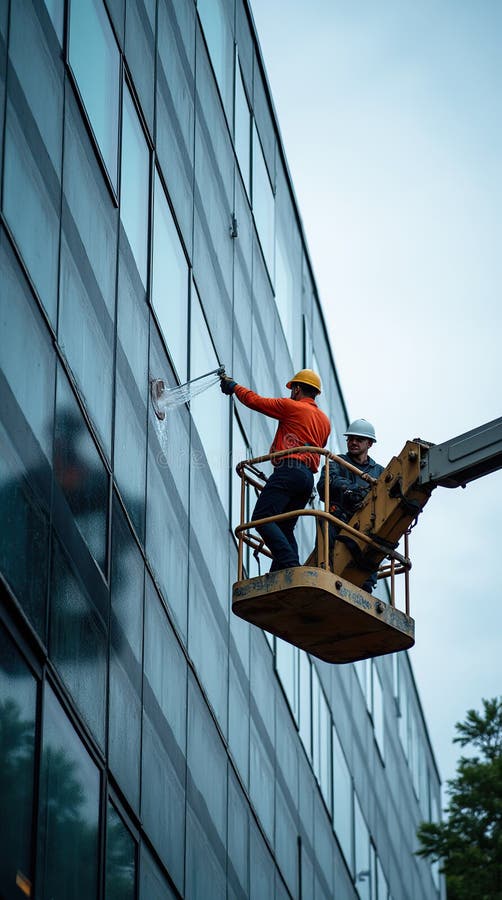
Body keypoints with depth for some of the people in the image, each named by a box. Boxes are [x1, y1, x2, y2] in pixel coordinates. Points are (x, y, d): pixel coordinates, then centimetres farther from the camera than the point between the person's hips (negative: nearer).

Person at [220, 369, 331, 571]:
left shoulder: (291, 406, 3)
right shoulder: (324, 420, 24)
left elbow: (254, 401, 8)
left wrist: (233, 386, 24)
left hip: (288, 471, -8)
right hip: (309, 476, 8)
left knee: (262, 518, -15)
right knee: (285, 528, 10)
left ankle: (290, 563, -29)